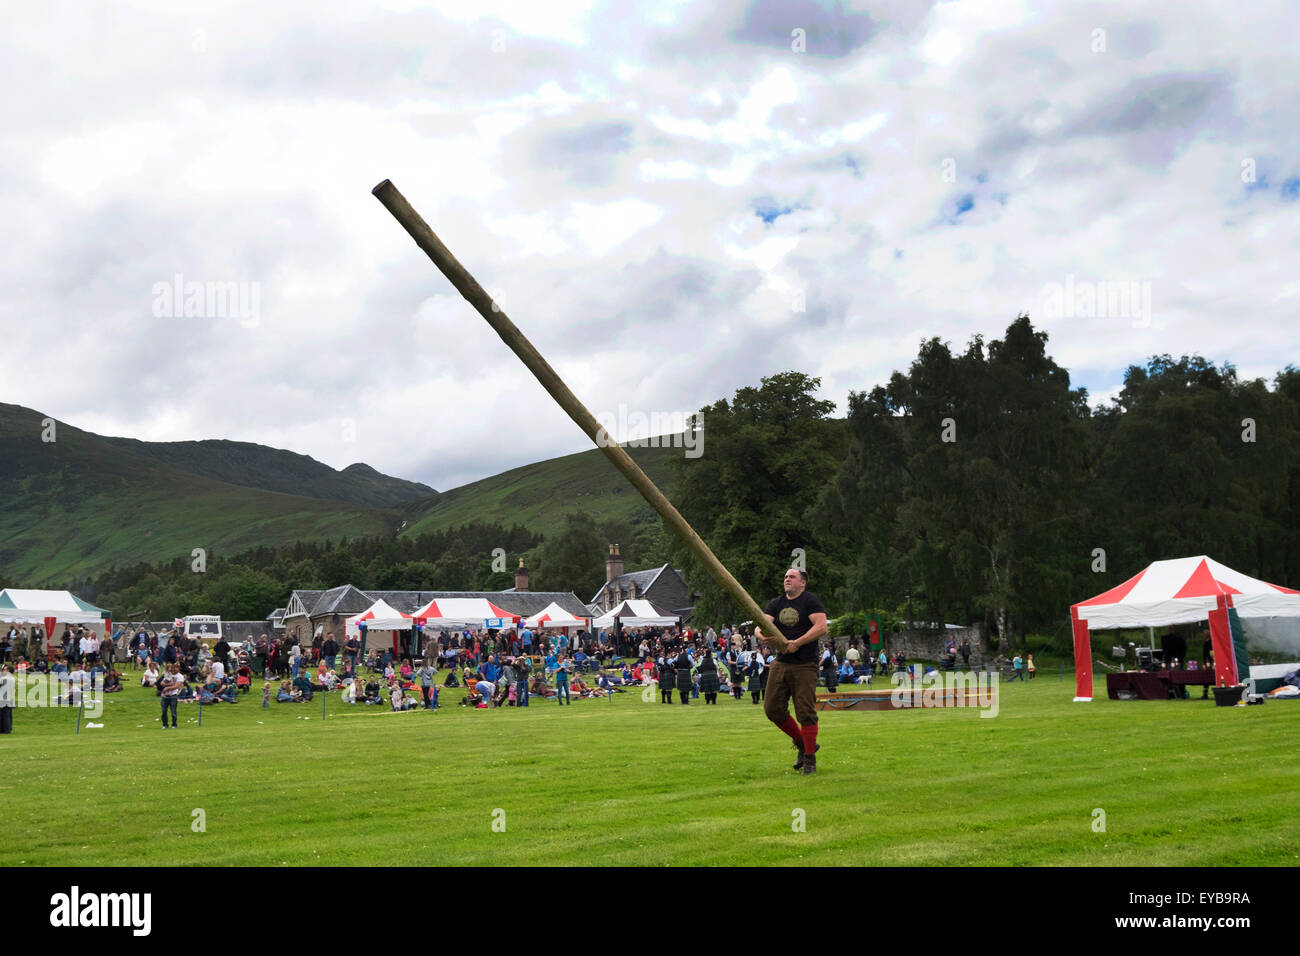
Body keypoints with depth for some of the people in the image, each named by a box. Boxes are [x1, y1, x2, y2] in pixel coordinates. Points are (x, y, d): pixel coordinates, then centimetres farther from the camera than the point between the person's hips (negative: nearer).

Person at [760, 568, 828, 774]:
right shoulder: (775, 604, 14)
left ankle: (810, 758, 5)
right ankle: (803, 743, 24)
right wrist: (762, 636, -24)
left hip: (805, 666, -6)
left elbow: (821, 626, -14)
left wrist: (797, 643, -21)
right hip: (780, 664, 6)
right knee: (773, 709, 5)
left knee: (806, 712, -7)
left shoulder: (810, 600, -2)